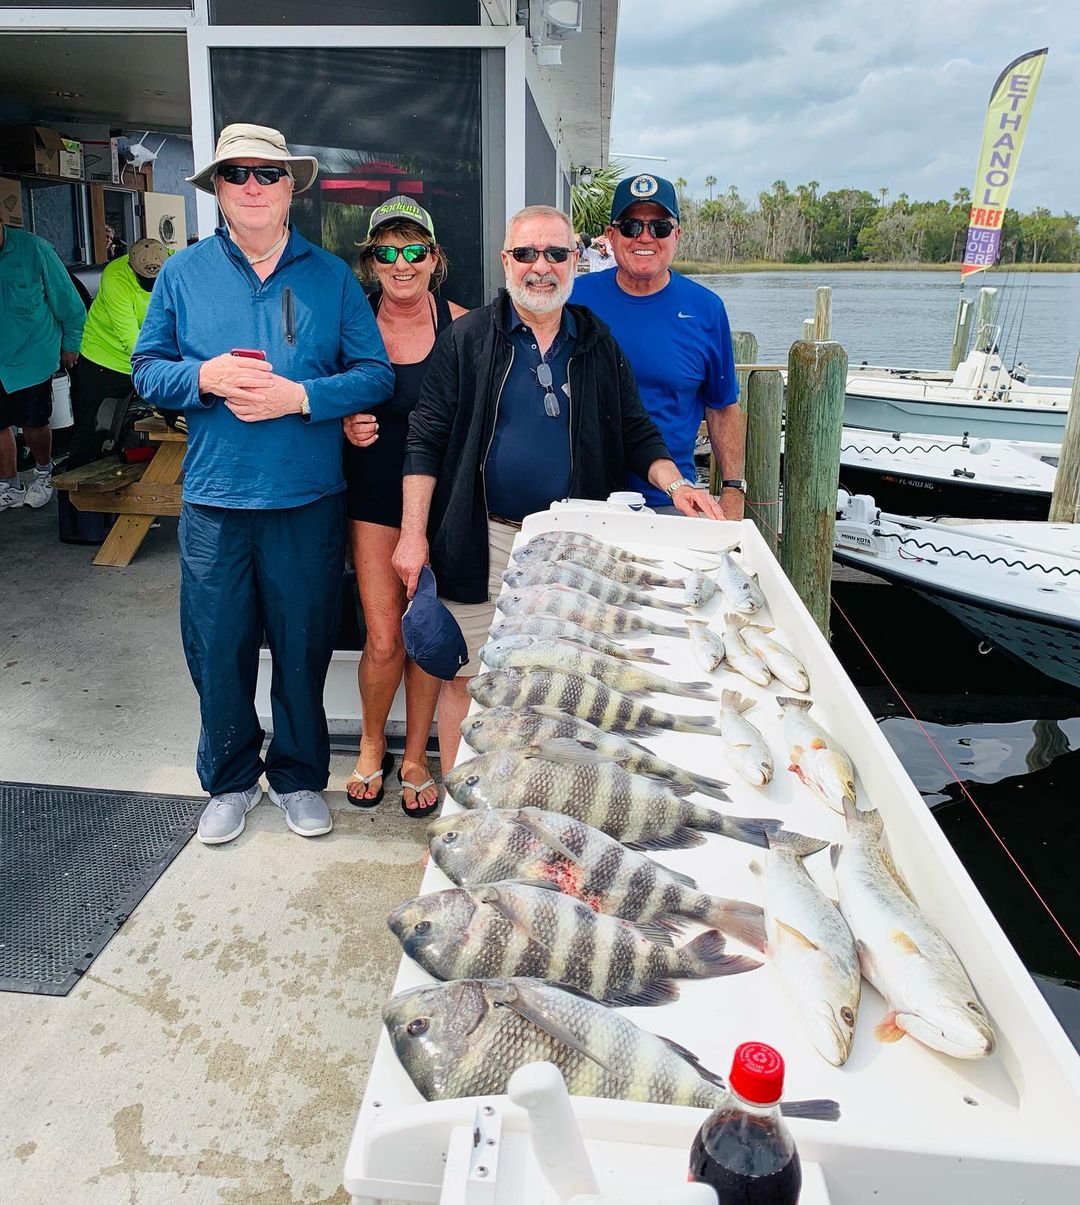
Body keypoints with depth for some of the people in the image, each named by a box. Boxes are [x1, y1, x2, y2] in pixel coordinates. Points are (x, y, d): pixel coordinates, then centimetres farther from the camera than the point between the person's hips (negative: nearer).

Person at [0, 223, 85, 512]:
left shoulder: (32, 248, -11)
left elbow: (68, 302, -2)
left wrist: (70, 345, 5)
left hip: (32, 355, -2)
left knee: (33, 423, 5)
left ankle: (43, 473, 33)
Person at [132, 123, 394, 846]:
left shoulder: (332, 276, 4)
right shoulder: (183, 273, 8)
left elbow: (376, 375, -1)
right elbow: (147, 369, 8)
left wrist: (299, 396, -16)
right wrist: (205, 376, -12)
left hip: (309, 501, -1)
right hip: (214, 500, 1)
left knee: (304, 648, 9)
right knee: (217, 650, 7)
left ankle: (299, 776, 30)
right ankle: (230, 781, 29)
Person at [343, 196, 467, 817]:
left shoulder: (460, 325, -3)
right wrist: (348, 428, -11)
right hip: (375, 497, 0)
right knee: (384, 641, -2)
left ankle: (416, 756, 28)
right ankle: (372, 747, 26)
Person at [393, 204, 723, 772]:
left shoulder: (598, 345, 8)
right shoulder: (466, 339, 1)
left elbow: (636, 434, 10)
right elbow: (426, 441, -3)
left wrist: (675, 483, -10)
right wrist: (413, 533, -10)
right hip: (483, 542, -2)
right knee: (466, 676, 4)